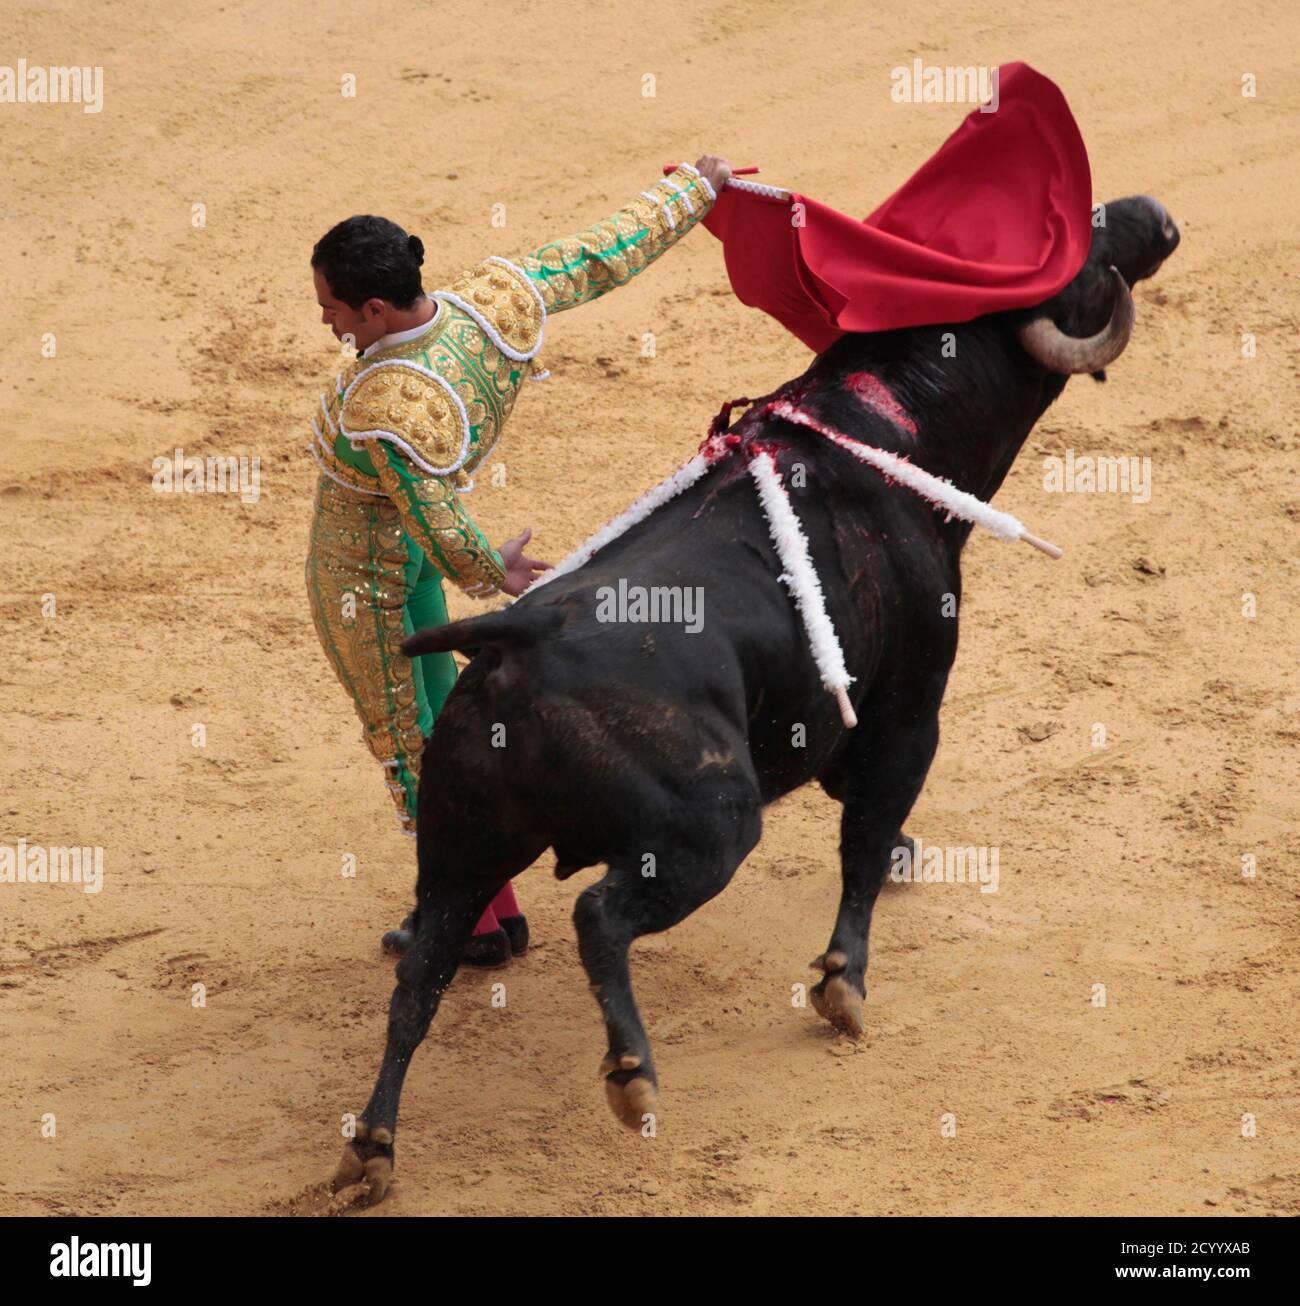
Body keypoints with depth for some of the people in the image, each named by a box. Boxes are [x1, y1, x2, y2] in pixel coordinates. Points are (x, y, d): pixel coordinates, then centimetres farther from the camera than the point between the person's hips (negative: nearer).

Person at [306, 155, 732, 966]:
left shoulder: (385, 411, -39)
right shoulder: (495, 299, -19)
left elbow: (444, 531, -29)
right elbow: (606, 257, -6)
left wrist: (490, 573, -7)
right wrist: (695, 188, 9)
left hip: (359, 564, -8)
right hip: (410, 550, 8)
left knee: (404, 741, 11)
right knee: (438, 712, 23)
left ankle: (483, 920, 26)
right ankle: (481, 899, 36)